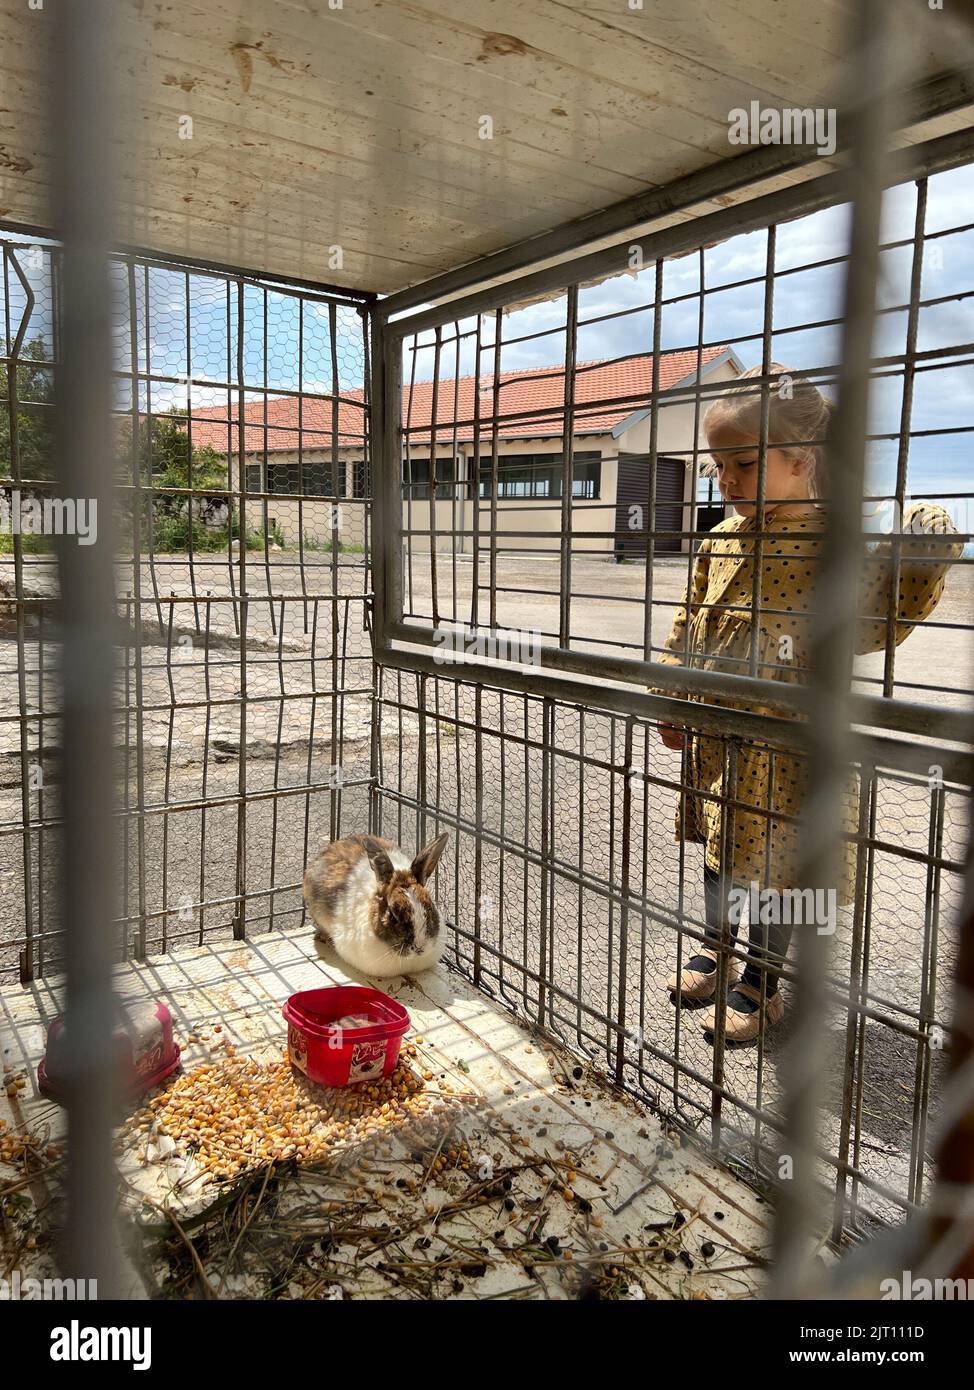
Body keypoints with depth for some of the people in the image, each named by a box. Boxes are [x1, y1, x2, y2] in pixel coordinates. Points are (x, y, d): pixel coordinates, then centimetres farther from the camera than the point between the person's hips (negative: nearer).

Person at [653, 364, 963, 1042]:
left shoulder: (834, 543, -14)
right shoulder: (721, 540, 4)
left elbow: (869, 628, -18)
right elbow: (690, 625, 12)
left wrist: (917, 563, -31)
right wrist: (671, 700, 11)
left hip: (787, 741, -6)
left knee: (774, 861, 8)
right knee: (720, 845, 22)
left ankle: (760, 983, 29)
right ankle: (715, 945, 45)